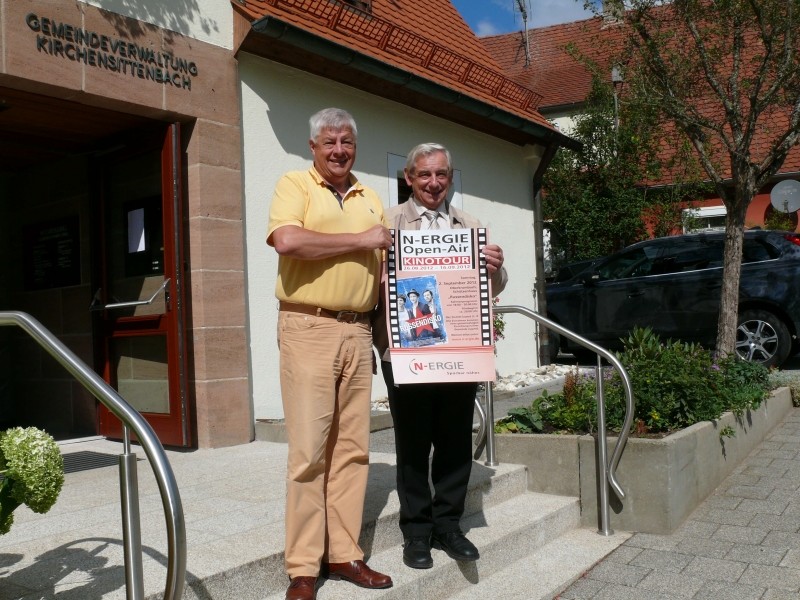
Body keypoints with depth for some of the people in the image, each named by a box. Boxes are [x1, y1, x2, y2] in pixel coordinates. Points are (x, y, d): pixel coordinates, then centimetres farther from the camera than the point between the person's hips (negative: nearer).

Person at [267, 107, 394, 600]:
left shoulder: (371, 199, 19)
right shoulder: (294, 185, 2)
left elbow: (386, 262, 22)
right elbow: (286, 240, -17)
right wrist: (360, 240, -11)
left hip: (358, 331, 5)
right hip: (309, 328, -5)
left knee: (353, 447, 7)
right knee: (309, 449, -4)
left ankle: (344, 554, 17)